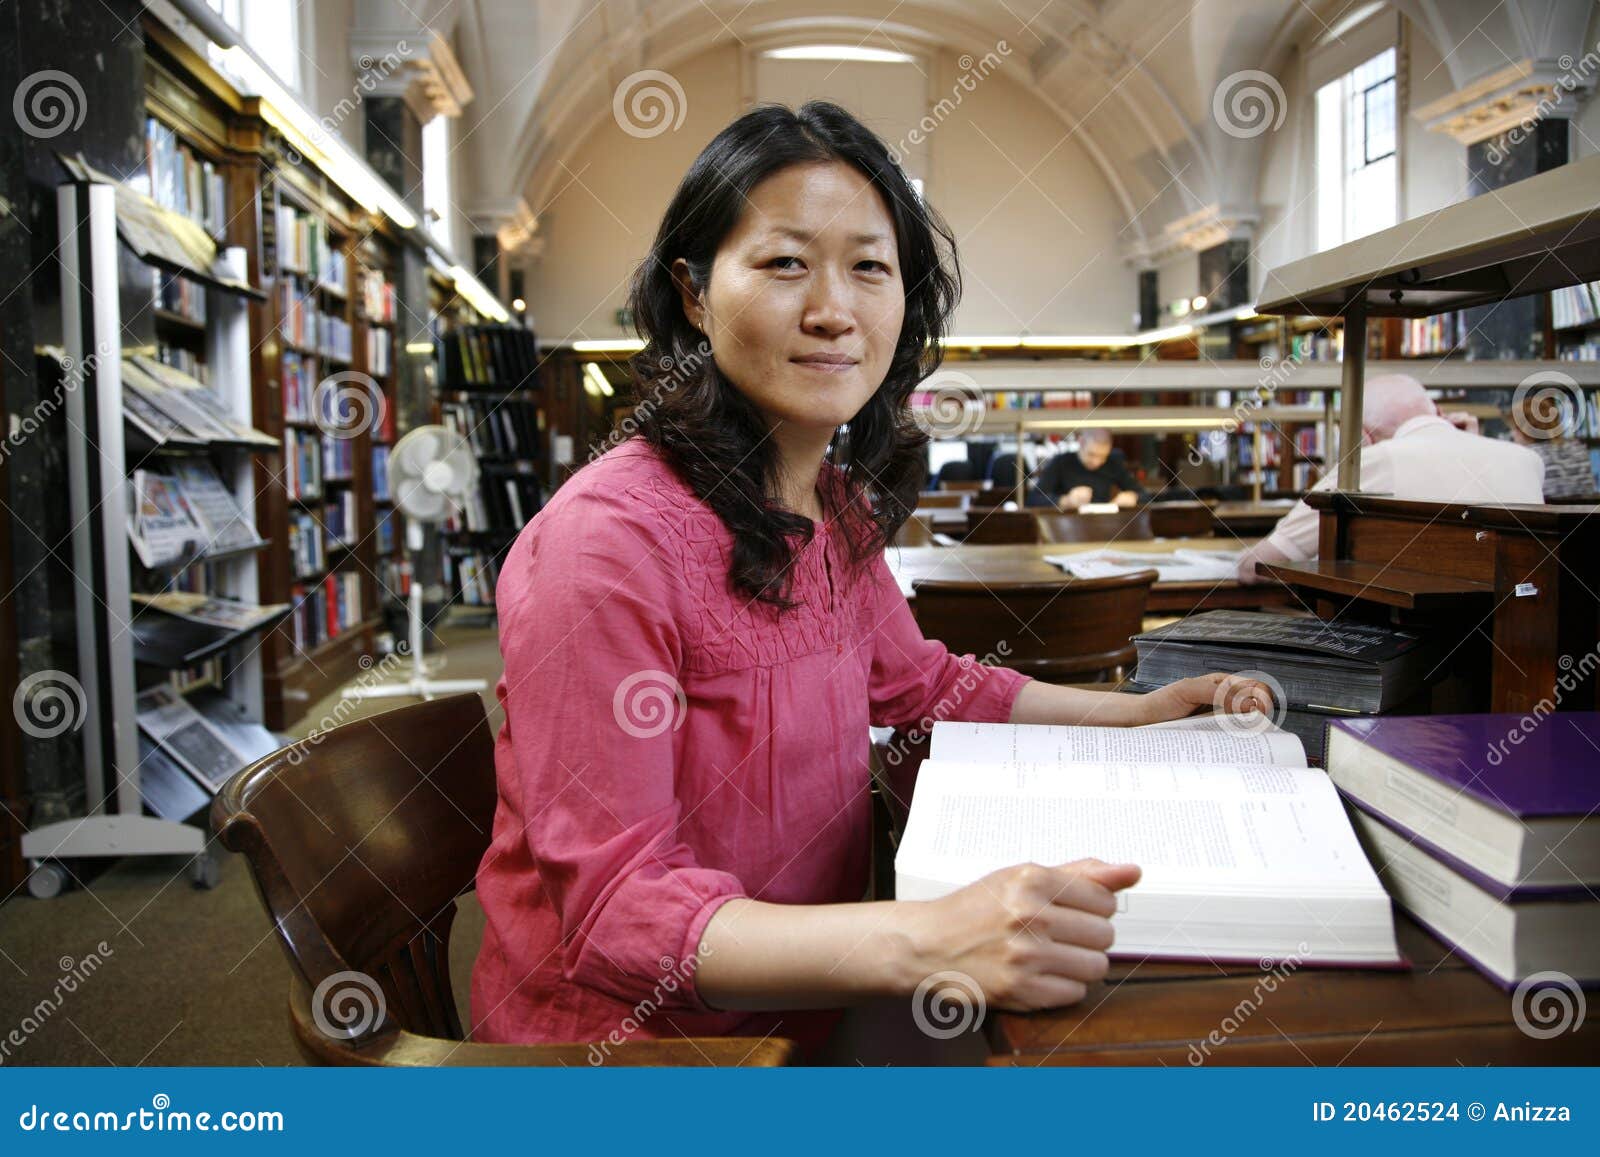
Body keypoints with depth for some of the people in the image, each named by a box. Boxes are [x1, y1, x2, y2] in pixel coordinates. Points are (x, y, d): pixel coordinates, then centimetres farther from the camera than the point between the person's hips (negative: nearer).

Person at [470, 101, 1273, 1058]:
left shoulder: (838, 502, 2)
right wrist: (922, 944, -39)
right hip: (634, 1030, -7)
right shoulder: (608, 542, -24)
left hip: (802, 1001, 8)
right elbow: (615, 913, -26)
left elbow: (920, 683, 20)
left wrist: (1144, 712, 15)